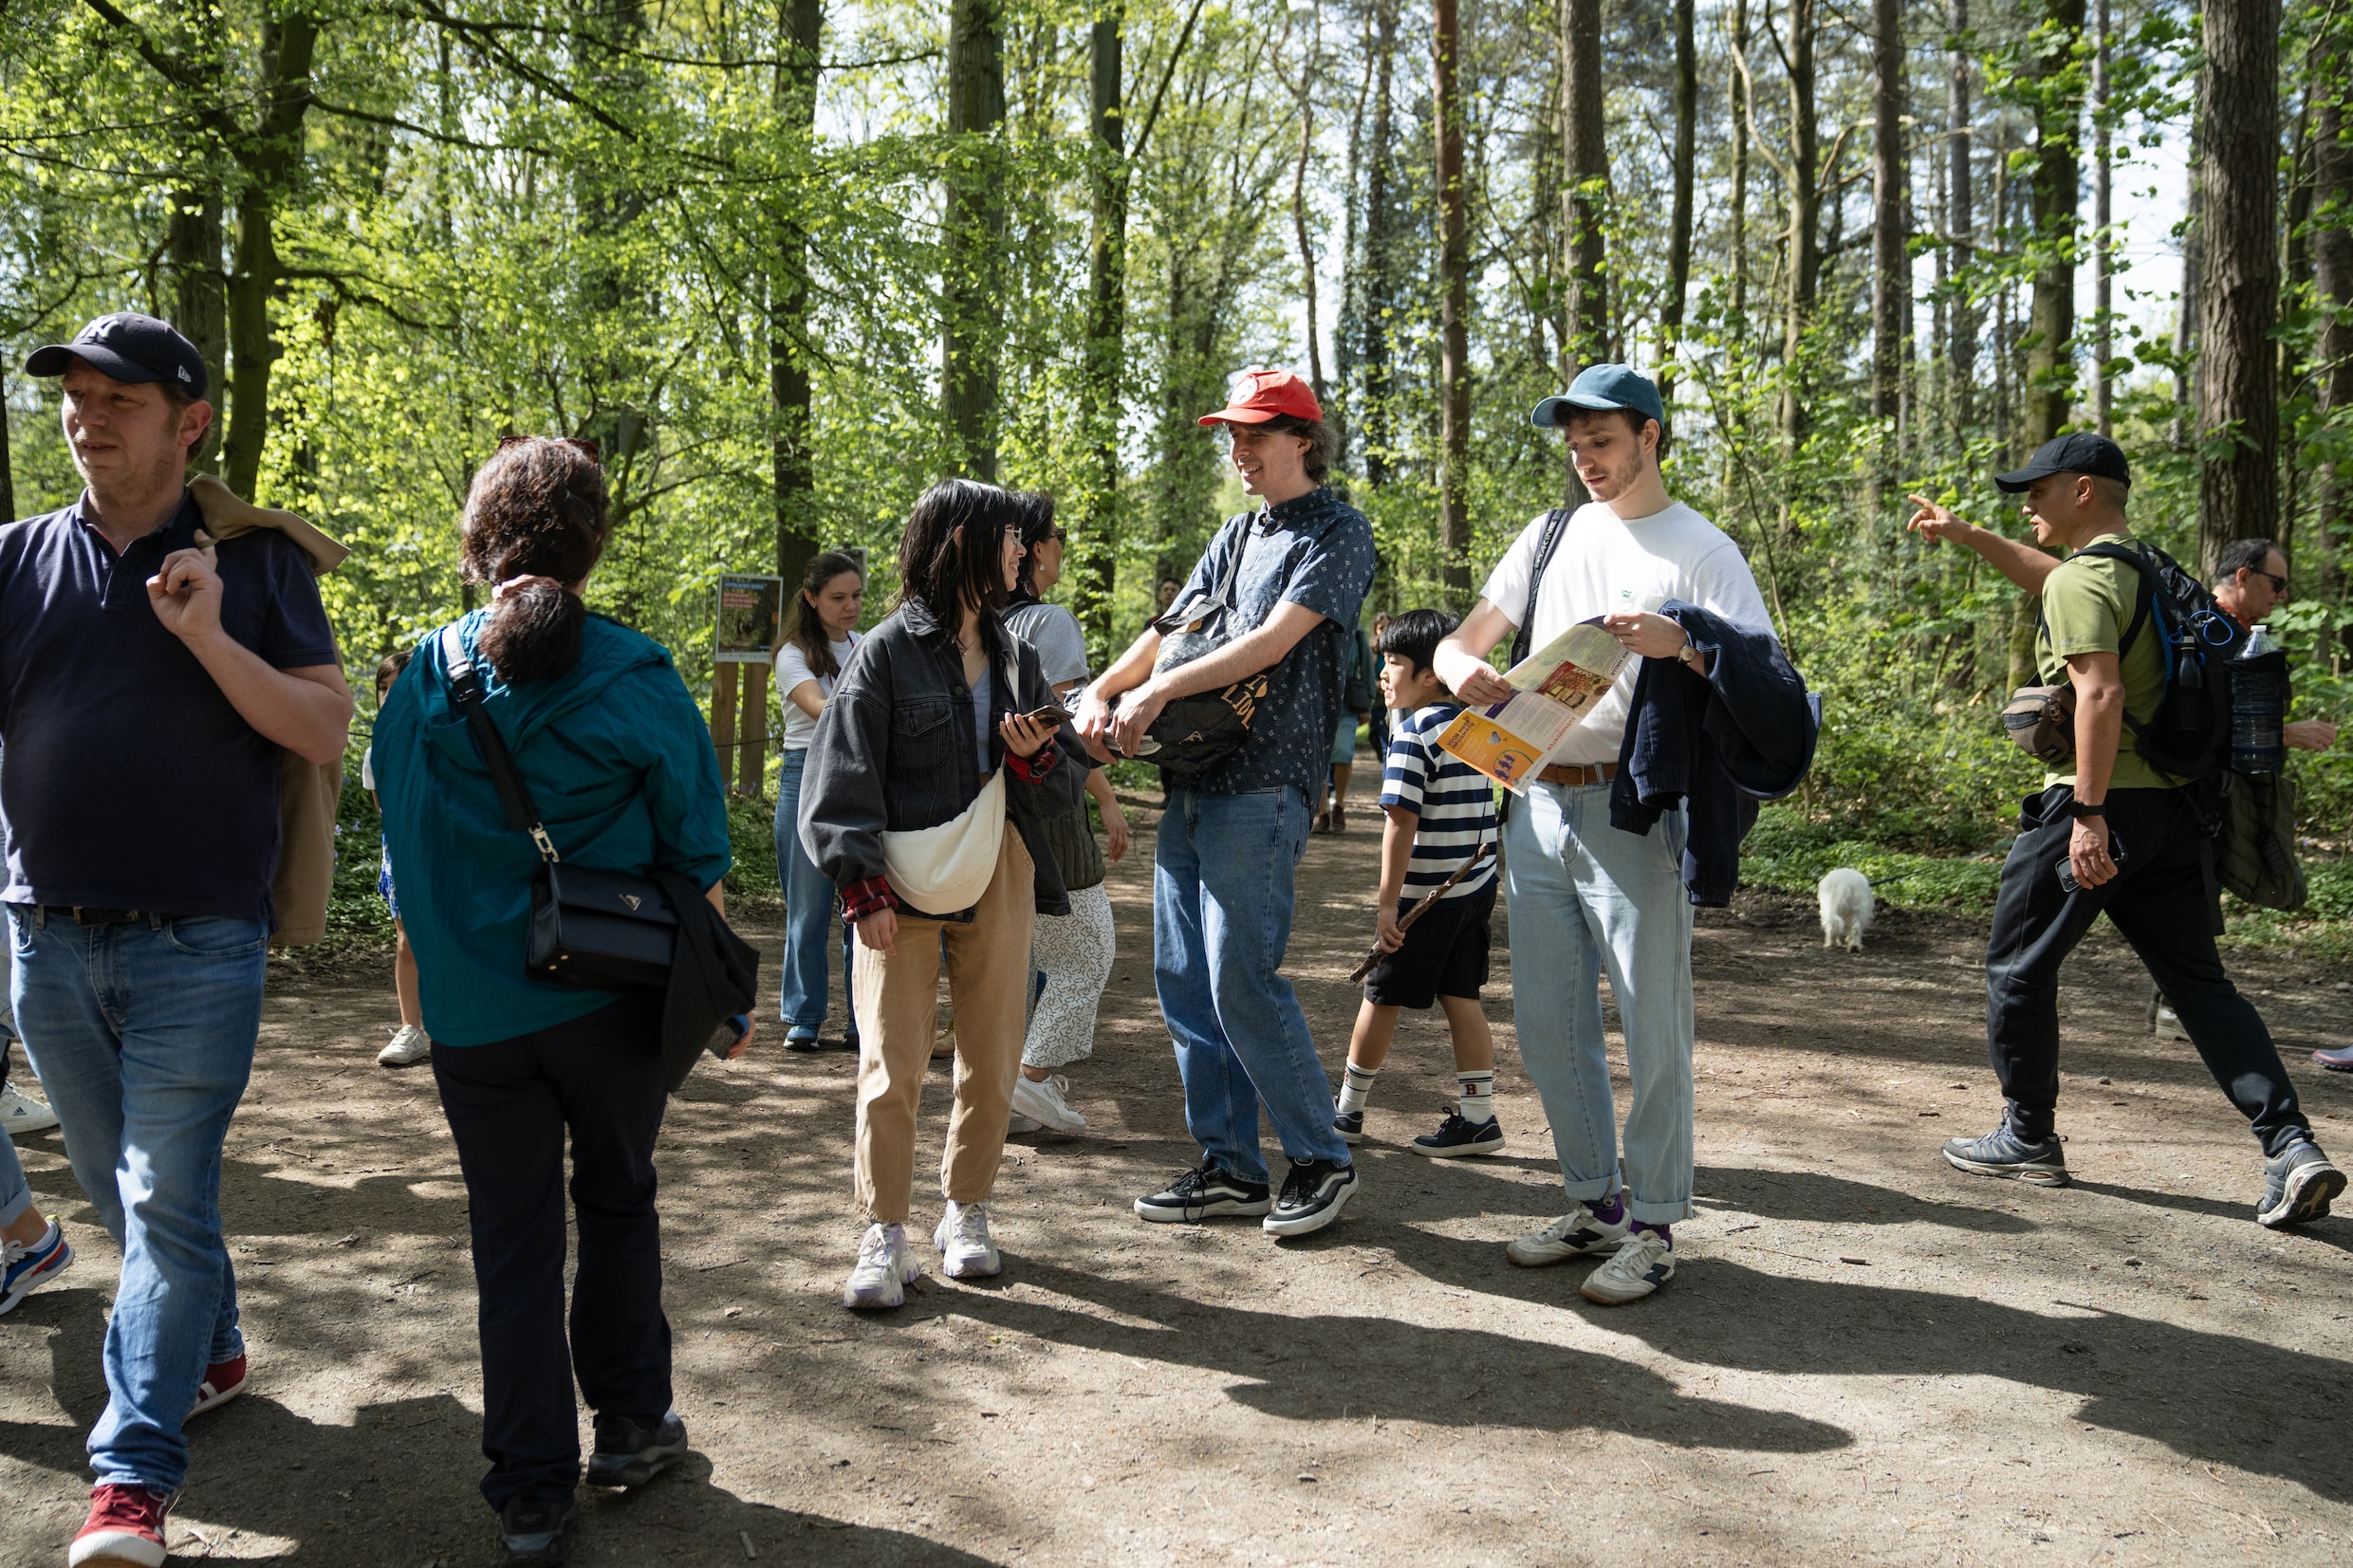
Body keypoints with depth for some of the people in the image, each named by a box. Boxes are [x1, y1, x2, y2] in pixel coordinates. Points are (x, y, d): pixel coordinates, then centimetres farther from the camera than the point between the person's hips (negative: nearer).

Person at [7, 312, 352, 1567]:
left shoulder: (252, 563, 0)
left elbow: (326, 732, -5)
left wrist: (210, 639, -16)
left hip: (197, 943, -4)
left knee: (165, 1198, -4)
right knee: (117, 1191, 16)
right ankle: (211, 1354, 37)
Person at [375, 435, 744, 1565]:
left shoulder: (420, 683, -2)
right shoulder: (633, 680, -10)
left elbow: (402, 854, 5)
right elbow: (697, 858, -6)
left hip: (470, 1014, 2)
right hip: (609, 1000, -1)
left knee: (511, 1239, 10)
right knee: (618, 1203, 19)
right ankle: (630, 1424, 30)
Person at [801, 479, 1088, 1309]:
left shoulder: (1016, 657, 11)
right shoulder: (888, 650, -5)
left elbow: (1066, 785, 12)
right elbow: (844, 775, -7)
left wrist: (1036, 756, -11)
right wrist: (864, 888, -13)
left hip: (997, 881, 5)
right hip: (903, 883, -5)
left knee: (992, 1062, 9)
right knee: (892, 1065, -4)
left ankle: (966, 1216, 25)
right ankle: (885, 1237, 8)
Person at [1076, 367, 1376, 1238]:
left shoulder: (1338, 532, -3)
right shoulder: (1237, 535, 21)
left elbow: (1272, 642, -14)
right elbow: (1172, 628, 16)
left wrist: (1159, 691, -18)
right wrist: (1100, 690, -1)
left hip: (1263, 785, -8)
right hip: (1192, 781, 8)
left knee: (1240, 979, -11)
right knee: (1182, 979, 7)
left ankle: (1322, 1160, 6)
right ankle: (1229, 1167, 17)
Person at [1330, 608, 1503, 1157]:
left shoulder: (1413, 734, -16)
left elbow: (1402, 823, -20)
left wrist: (1388, 902, -18)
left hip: (1425, 895, -7)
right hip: (1477, 888, 7)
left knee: (1383, 998, 6)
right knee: (1460, 999, 10)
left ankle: (1347, 1110, 19)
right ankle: (1478, 1116, 10)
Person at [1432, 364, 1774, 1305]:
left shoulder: (1701, 550, 0)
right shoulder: (1550, 538, 16)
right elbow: (1461, 640, 16)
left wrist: (1679, 644, -26)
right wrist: (1464, 671, -8)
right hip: (1539, 806, 6)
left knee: (1652, 1030, -2)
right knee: (1548, 1024, 11)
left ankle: (1652, 1226, 9)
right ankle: (1595, 1203, 24)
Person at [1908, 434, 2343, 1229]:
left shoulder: (2079, 580, -13)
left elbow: (2100, 692, -23)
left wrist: (2089, 814, -26)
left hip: (2097, 804, -9)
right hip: (2172, 804, 9)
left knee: (2017, 968, 8)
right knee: (2200, 982, 9)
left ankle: (2028, 1139, 18)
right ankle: (2291, 1145, -3)